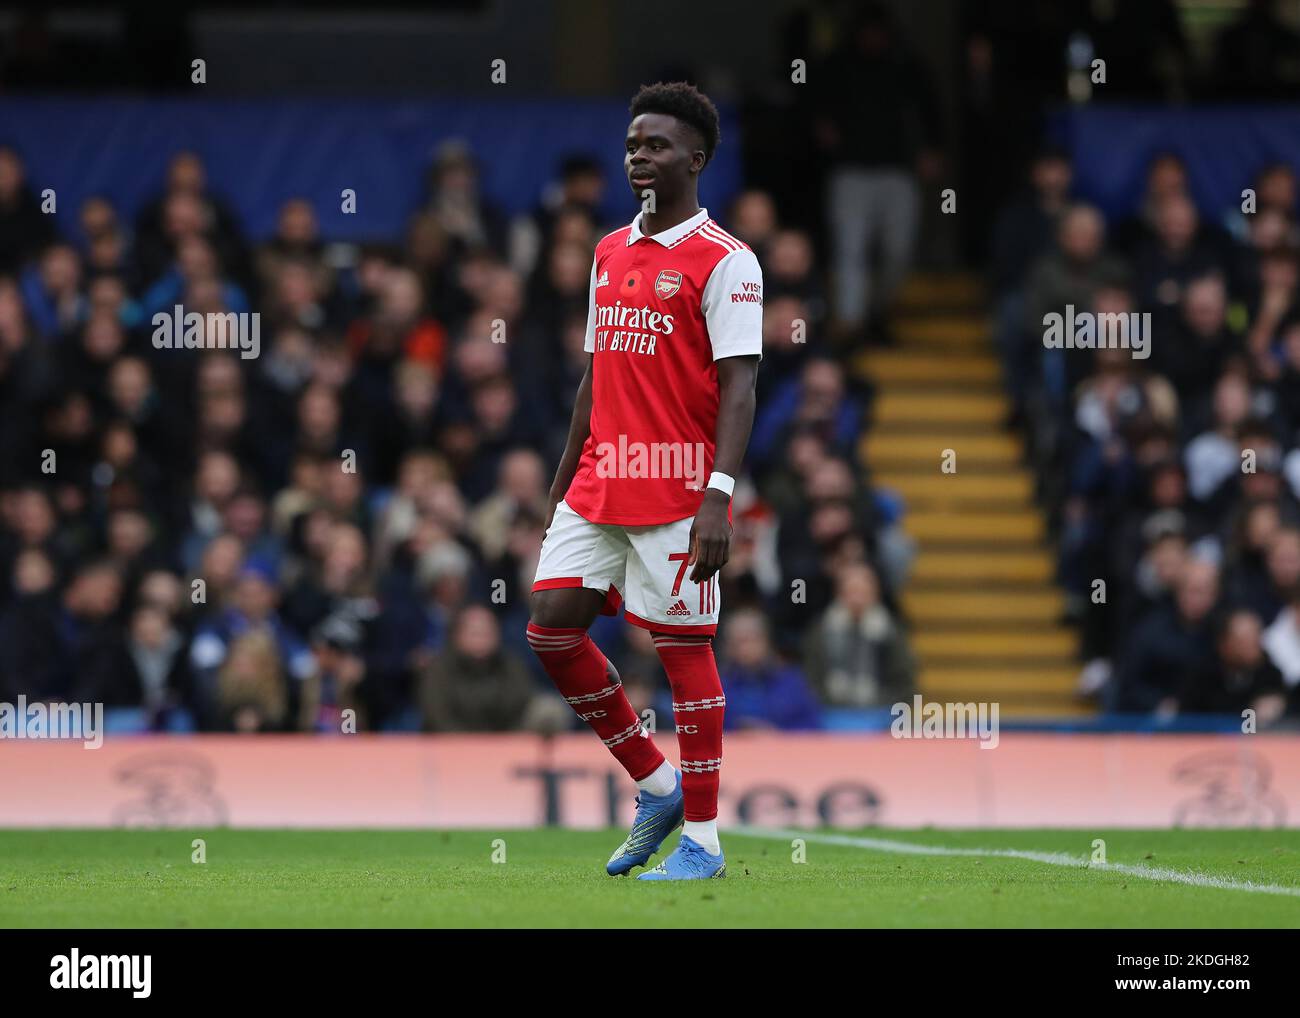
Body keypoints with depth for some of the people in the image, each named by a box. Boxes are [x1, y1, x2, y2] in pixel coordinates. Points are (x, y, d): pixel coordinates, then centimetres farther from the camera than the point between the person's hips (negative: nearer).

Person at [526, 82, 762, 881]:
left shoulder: (723, 262, -7)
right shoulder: (611, 254, 15)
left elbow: (739, 386, -13)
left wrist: (720, 496, -22)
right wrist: (566, 477, 18)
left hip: (677, 486, -7)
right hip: (600, 482, 7)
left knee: (684, 648, -4)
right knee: (552, 626, 1)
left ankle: (703, 838, 4)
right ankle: (657, 786, 15)